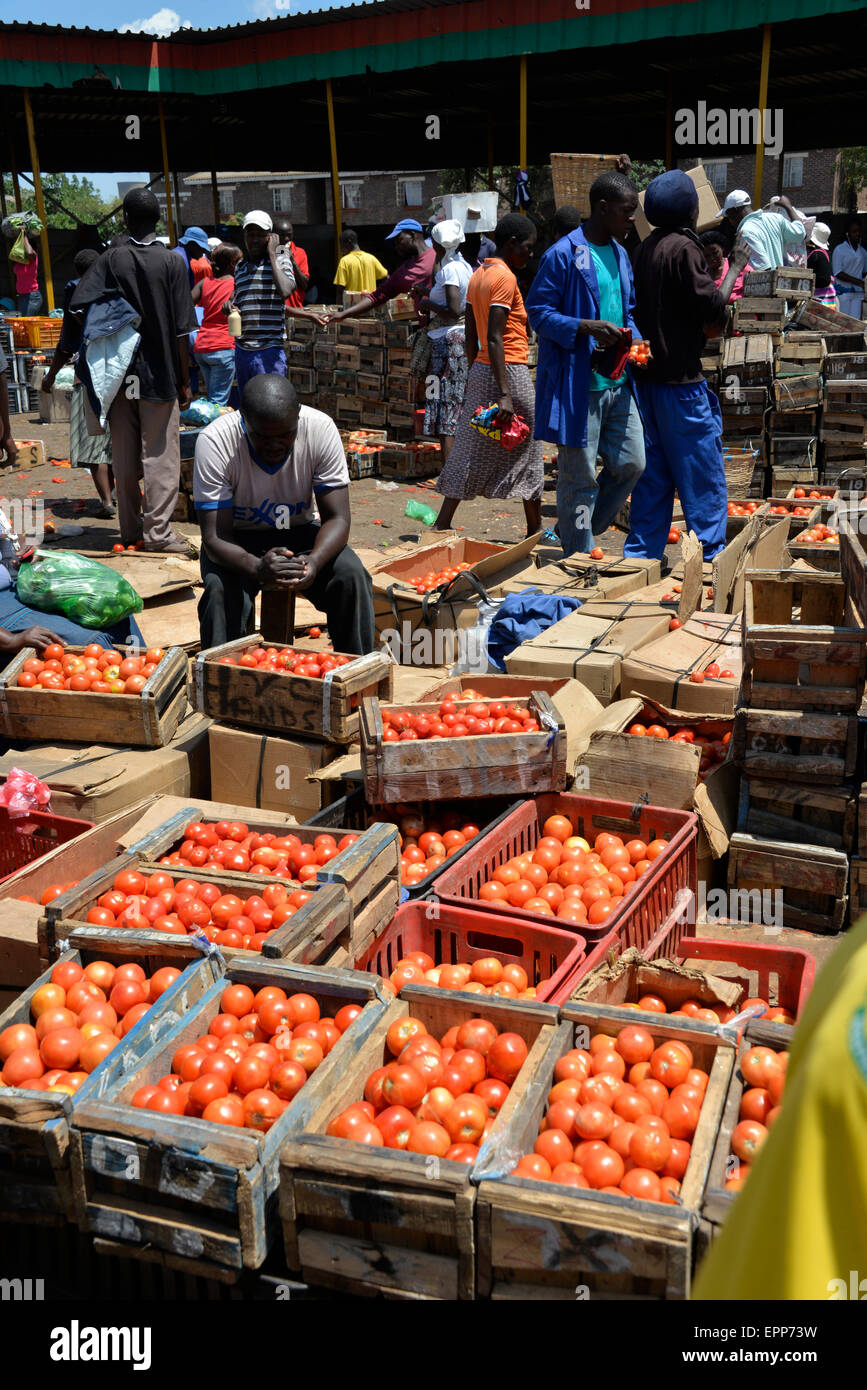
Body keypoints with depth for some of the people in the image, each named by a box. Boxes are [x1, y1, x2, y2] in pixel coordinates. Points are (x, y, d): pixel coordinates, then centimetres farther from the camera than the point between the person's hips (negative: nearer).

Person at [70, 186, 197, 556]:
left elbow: (78, 307, -10)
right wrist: (184, 381, -1)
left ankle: (129, 528, 19)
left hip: (118, 374, 3)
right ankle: (158, 532, 0)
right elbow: (182, 331, -7)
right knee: (160, 456, 1)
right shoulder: (171, 262, -5)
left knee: (124, 457, 11)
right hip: (159, 374, -3)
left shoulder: (111, 260, 0)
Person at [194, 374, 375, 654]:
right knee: (221, 589, -32)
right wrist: (256, 567, -48)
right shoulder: (215, 441, -25)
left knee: (352, 575, -25)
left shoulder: (320, 429, -20)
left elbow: (337, 518, -18)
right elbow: (214, 537, -26)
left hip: (299, 532, 2)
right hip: (238, 541, -1)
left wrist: (314, 562, -40)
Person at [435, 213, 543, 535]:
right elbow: (494, 339, -22)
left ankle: (442, 527, 6)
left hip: (481, 372, 9)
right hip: (509, 372, -8)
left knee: (471, 454, 9)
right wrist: (504, 394, -25)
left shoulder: (478, 276, 13)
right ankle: (535, 530, 14)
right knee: (525, 451, 4)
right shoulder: (505, 277, -14)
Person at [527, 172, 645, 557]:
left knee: (631, 464, 9)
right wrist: (587, 328, -23)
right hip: (577, 384, -8)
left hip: (617, 383, 8)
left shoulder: (620, 255, 15)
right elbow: (537, 311, -11)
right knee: (580, 476, 1)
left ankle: (581, 529, 28)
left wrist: (633, 340, 3)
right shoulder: (563, 255, -10)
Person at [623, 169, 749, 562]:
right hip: (681, 381, -8)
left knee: (653, 475, 12)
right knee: (703, 475, -1)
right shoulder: (683, 247, -13)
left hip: (648, 377, 8)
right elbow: (712, 313, -14)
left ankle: (640, 555, 15)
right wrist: (735, 268, -3)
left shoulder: (646, 247, 12)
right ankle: (711, 556, 3)